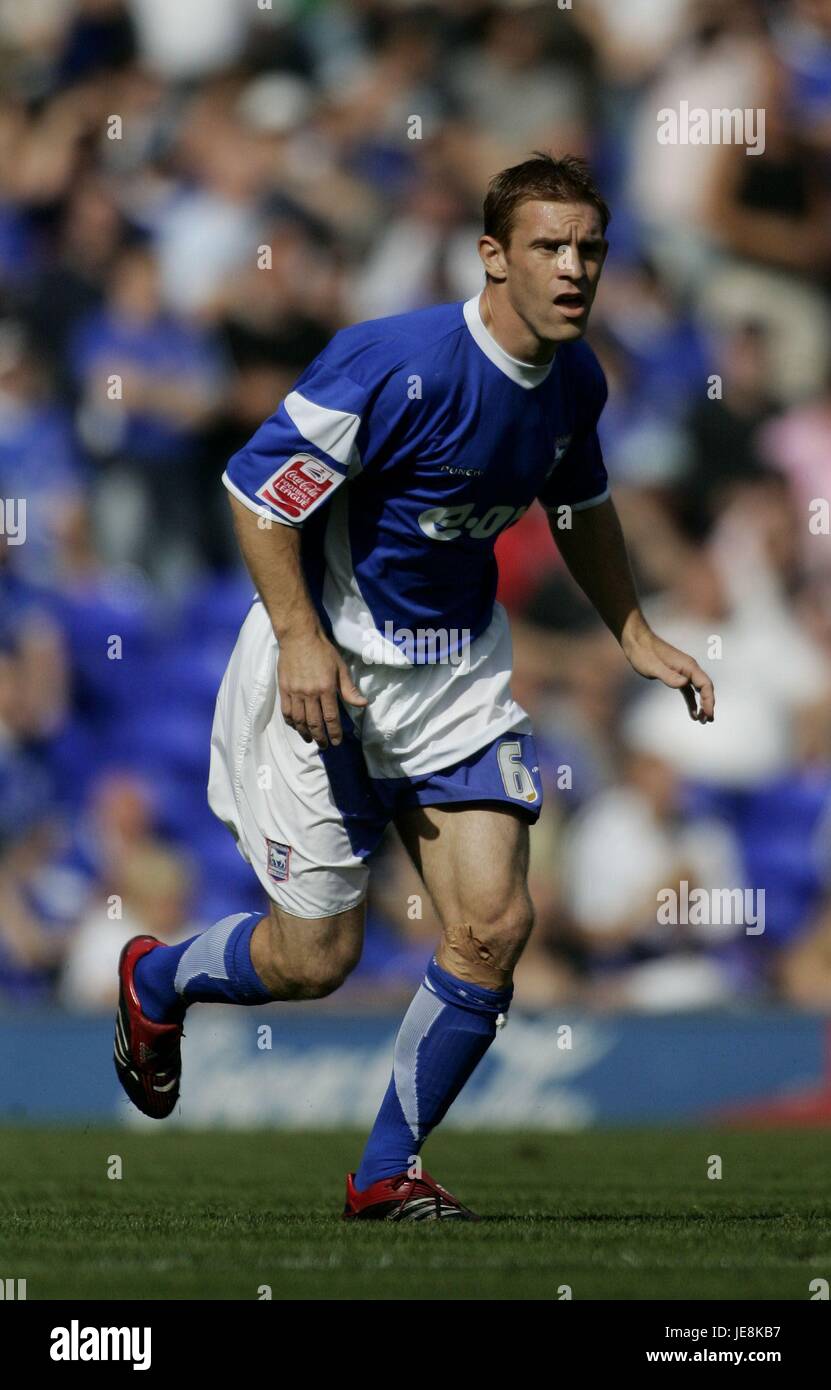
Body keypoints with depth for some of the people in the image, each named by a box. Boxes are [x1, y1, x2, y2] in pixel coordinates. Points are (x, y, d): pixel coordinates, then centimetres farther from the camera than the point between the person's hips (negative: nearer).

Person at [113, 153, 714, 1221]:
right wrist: (301, 639, -24)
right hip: (329, 666, -6)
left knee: (495, 924, -8)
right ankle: (156, 981, 33)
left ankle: (389, 1171, 9)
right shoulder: (400, 363, -24)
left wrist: (635, 637, 16)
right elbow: (256, 487, -20)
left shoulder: (575, 380, -1)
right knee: (314, 960, -1)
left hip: (458, 672, 6)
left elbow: (581, 507, 21)